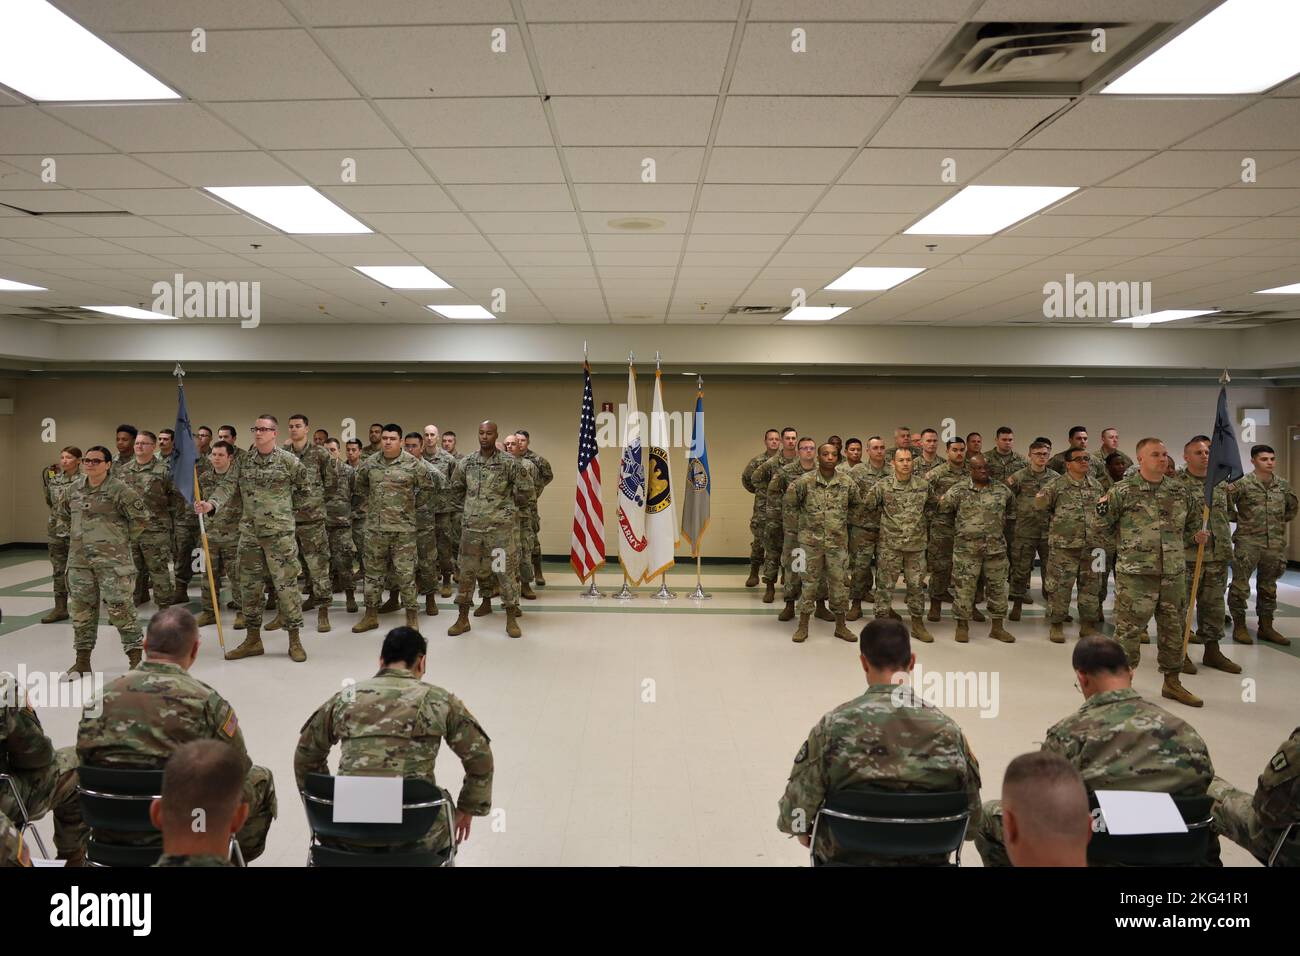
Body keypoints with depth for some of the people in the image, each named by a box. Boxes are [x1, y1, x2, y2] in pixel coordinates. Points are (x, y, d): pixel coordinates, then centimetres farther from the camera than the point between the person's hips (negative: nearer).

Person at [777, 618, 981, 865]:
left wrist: (806, 833, 7)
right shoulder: (948, 731, -12)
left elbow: (794, 817, -15)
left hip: (846, 857, -2)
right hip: (928, 858, 2)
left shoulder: (834, 727, -19)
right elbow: (971, 819, -2)